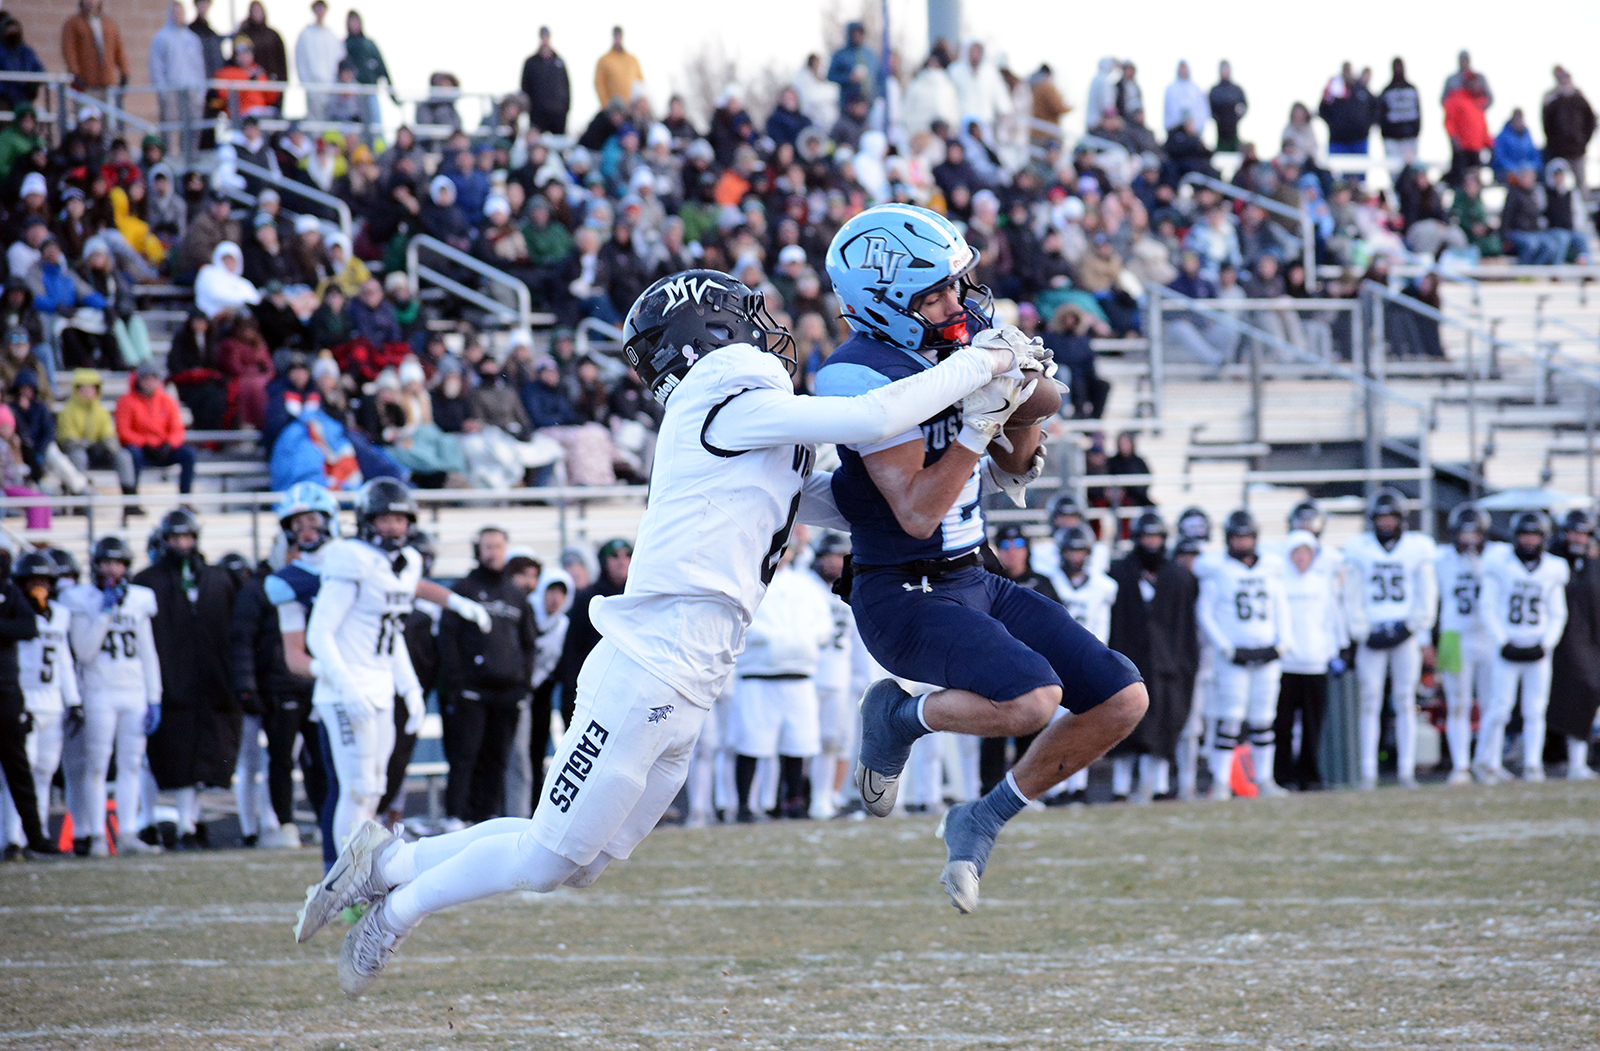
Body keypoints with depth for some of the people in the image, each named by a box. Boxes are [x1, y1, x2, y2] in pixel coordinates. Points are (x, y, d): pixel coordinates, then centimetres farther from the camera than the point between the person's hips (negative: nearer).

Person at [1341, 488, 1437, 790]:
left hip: (1405, 634, 0)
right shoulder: (1359, 549, 6)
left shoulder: (1417, 548, 6)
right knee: (1370, 704, -3)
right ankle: (1368, 772, -2)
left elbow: (1426, 594, 7)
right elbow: (1352, 597, 6)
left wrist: (1413, 627, -5)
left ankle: (1406, 770, 2)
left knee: (1405, 703, -1)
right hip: (1372, 634, 0)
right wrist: (1362, 633, -4)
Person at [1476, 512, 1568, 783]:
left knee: (1535, 710, 0)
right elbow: (1487, 609, -1)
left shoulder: (1552, 570, 7)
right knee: (1500, 707, -7)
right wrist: (1503, 643, -9)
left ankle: (1533, 766, 5)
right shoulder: (1500, 564, -2)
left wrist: (1545, 645, -3)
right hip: (1507, 647, -3)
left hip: (1538, 651, 3)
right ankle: (1486, 760, 8)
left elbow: (1557, 615, 12)